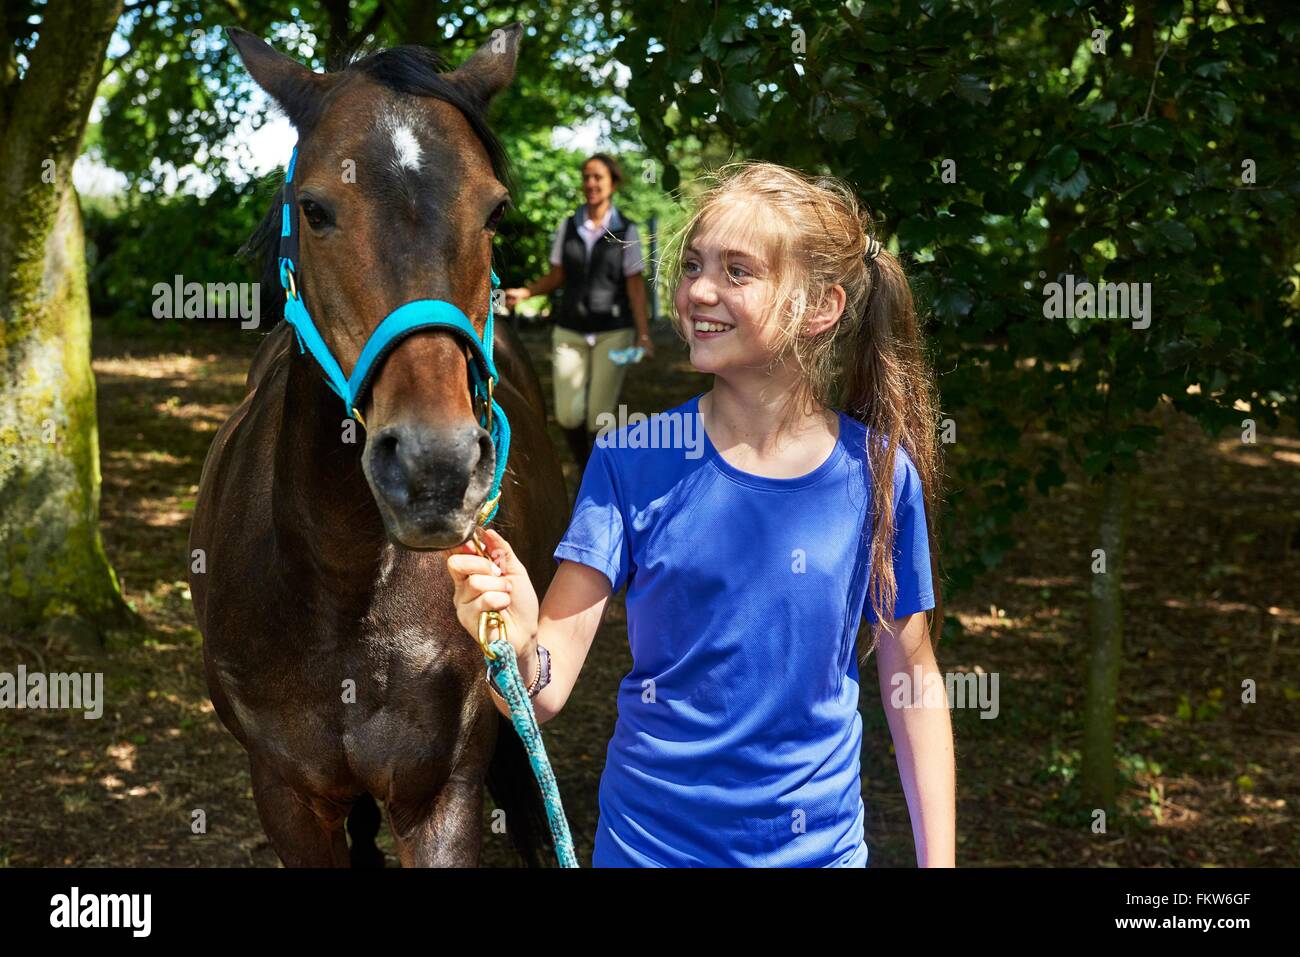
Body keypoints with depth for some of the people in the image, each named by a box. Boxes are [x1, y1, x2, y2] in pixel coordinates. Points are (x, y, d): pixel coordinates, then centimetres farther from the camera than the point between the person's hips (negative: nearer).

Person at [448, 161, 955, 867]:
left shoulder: (878, 473, -9)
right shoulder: (634, 458, -11)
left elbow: (910, 675, 1)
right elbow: (547, 692, -14)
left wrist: (939, 858, 0)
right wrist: (517, 651, -36)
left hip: (821, 843, 1)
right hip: (650, 839, 0)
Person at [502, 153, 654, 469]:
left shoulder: (626, 231, -2)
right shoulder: (568, 227, 5)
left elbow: (635, 285, -3)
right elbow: (556, 277, 10)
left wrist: (643, 334, -10)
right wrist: (524, 292, -7)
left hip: (612, 333, -2)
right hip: (570, 332, 2)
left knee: (598, 415, -7)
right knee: (568, 416, -2)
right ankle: (584, 470, 24)